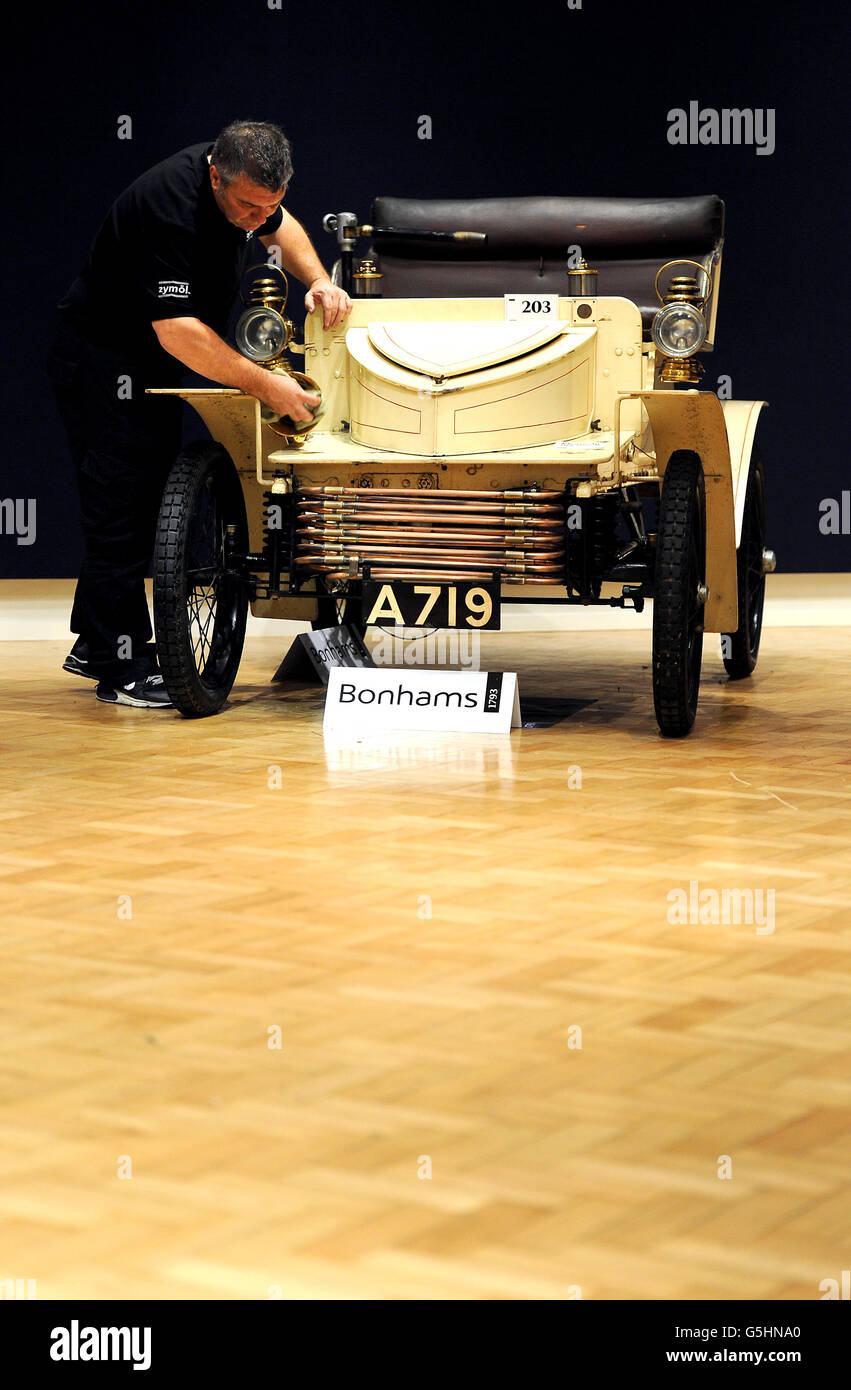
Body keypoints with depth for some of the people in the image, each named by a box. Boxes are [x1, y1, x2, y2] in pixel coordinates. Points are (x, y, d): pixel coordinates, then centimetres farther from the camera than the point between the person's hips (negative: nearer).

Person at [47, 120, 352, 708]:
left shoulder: (244, 179, -5)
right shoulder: (170, 206, -32)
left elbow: (282, 229, 17)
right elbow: (178, 330, -35)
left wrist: (319, 282, -2)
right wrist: (265, 385, -33)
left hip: (153, 364, 9)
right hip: (103, 358, -9)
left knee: (151, 498, 12)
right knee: (124, 500, -10)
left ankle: (94, 643, 23)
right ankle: (121, 667, -4)